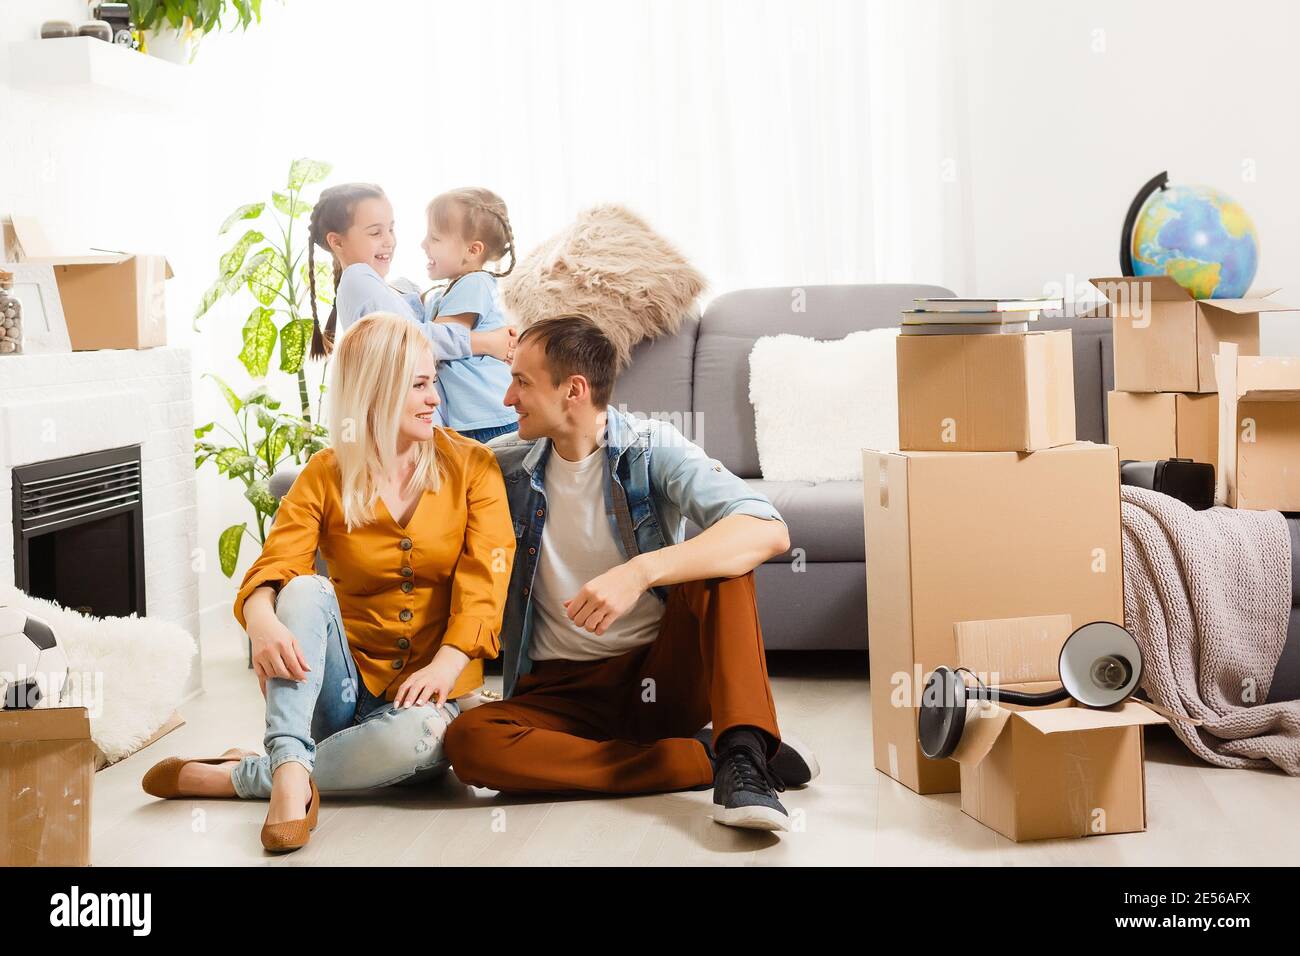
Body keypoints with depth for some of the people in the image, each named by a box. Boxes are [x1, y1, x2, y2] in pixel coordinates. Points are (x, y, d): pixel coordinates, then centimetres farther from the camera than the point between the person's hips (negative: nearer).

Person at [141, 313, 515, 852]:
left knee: (418, 736, -36)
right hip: (343, 688, 1)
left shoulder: (471, 467, 0)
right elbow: (270, 571, -12)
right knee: (306, 589, -28)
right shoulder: (325, 476, 0)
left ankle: (238, 776, -22)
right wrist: (262, 624, -36)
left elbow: (484, 580, -9)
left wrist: (445, 665, -25)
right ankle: (291, 773, -41)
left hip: (429, 692, -1)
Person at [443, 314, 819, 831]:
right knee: (468, 741, -30)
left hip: (662, 673, -2)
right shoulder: (506, 463, 3)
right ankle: (708, 758, -24)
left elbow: (769, 530, -24)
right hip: (563, 689, 2)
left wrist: (640, 571, -36)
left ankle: (743, 754, -33)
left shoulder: (651, 448, -7)